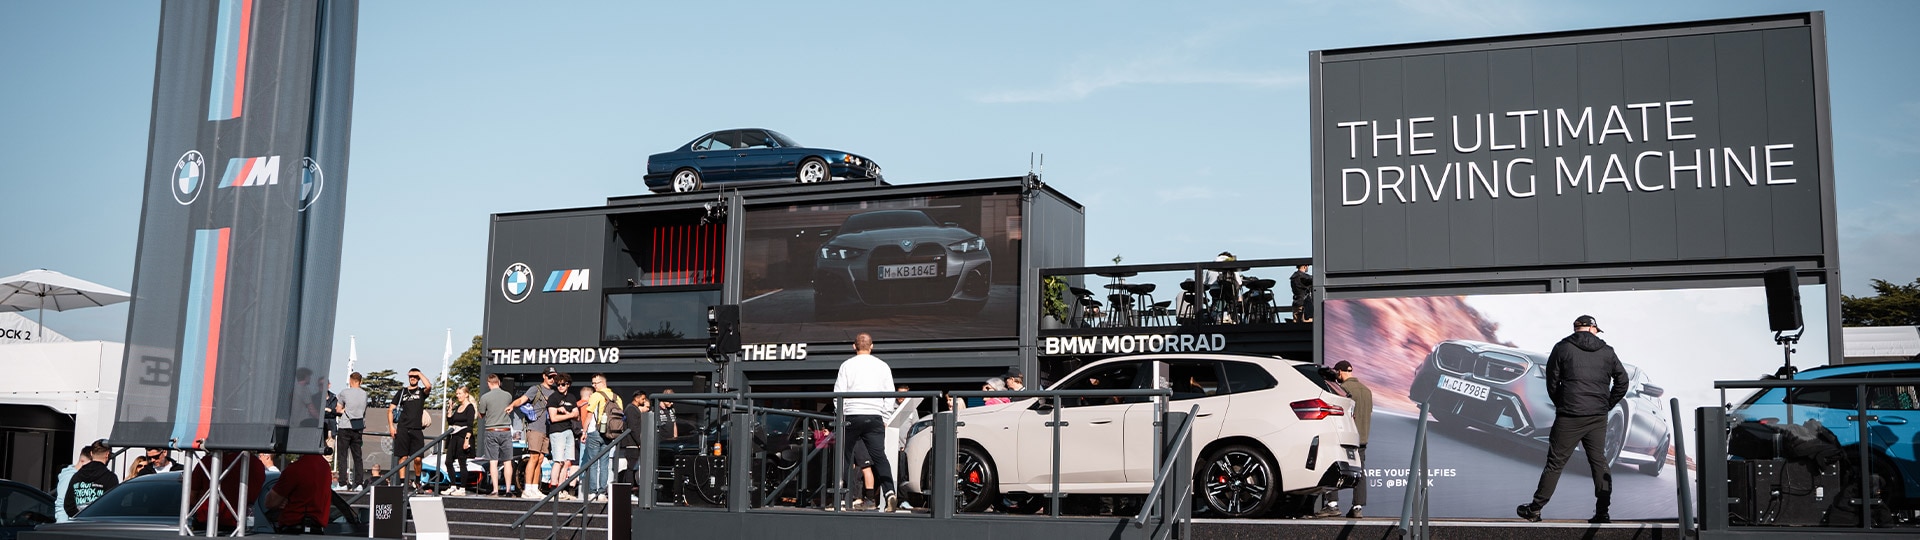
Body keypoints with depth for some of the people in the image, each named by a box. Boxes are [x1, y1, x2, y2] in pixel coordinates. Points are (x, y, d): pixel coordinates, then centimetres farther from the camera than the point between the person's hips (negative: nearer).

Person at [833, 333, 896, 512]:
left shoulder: (847, 365, 6)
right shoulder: (882, 366, 11)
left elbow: (839, 393, 2)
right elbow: (890, 395, 10)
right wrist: (885, 419, 15)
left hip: (852, 416, -1)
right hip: (875, 416, 1)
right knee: (879, 456, -5)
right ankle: (889, 492, -21)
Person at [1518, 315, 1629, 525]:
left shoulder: (1562, 348, 0)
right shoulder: (1607, 351, 8)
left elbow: (1552, 383, 1)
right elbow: (1622, 381, 11)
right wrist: (1606, 405, 16)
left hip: (1569, 418, -3)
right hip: (1598, 418, 3)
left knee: (1555, 462, 1)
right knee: (1599, 463, 10)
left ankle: (1535, 509, 6)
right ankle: (1602, 513, 10)